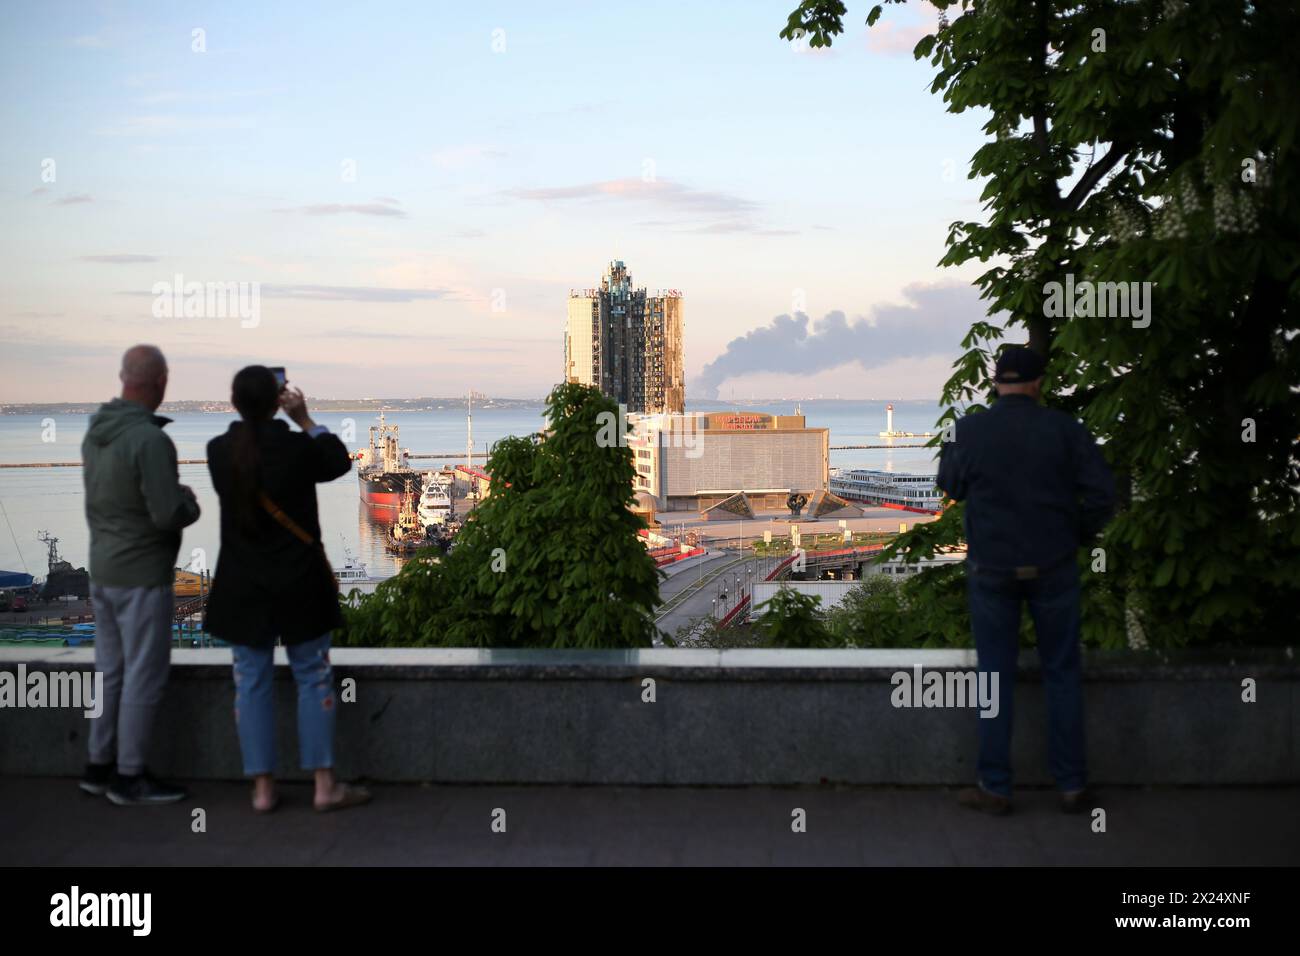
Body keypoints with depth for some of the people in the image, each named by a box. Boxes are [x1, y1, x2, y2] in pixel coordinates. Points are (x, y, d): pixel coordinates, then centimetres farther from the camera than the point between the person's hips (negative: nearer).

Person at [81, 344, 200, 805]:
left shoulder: (95, 432, 5)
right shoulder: (150, 439, -21)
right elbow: (169, 515, -23)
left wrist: (173, 493, 9)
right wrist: (190, 504, -1)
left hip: (103, 570, 8)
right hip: (142, 576, -8)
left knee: (112, 672, 16)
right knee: (144, 677, 1)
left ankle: (100, 766, 25)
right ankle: (130, 778, 8)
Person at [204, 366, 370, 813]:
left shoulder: (219, 452, -5)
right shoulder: (298, 447, -14)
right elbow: (339, 462, 5)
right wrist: (305, 419, 6)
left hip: (242, 588, 3)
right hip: (299, 585, -3)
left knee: (251, 682, 9)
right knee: (314, 679, 7)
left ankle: (263, 788, 12)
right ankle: (325, 784, 9)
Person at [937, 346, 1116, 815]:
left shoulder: (972, 429, -7)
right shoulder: (1064, 429, -6)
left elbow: (952, 486, 7)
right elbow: (1102, 493, -8)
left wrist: (947, 450, 26)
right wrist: (1078, 533, 8)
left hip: (991, 569, 0)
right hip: (1053, 567, 0)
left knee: (995, 675, 8)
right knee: (1062, 674, 11)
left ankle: (994, 787, 12)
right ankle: (1072, 785, 16)